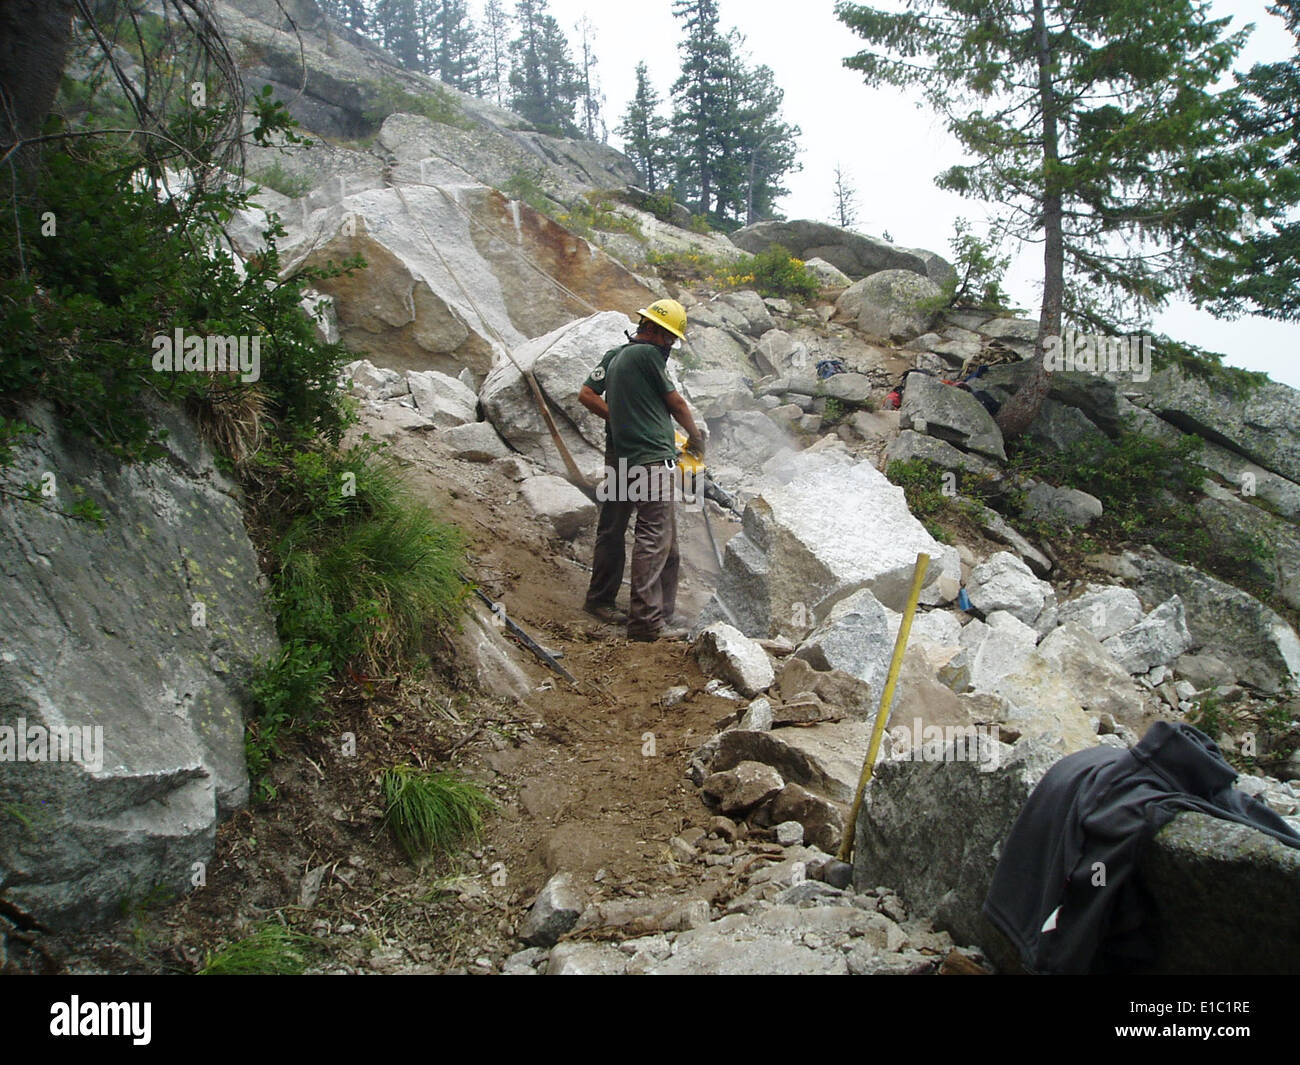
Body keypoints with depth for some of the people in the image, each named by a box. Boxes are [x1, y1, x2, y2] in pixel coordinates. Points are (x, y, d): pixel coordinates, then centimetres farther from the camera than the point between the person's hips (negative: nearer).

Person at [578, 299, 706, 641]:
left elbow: (587, 395, 14)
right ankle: (647, 620, -10)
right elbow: (676, 404, -2)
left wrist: (621, 421, 13)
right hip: (652, 461, -9)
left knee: (611, 532, 18)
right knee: (655, 539, -8)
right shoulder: (648, 355, -10)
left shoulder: (613, 356, 13)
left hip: (617, 458, 9)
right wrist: (696, 437, 13)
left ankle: (600, 600, 31)